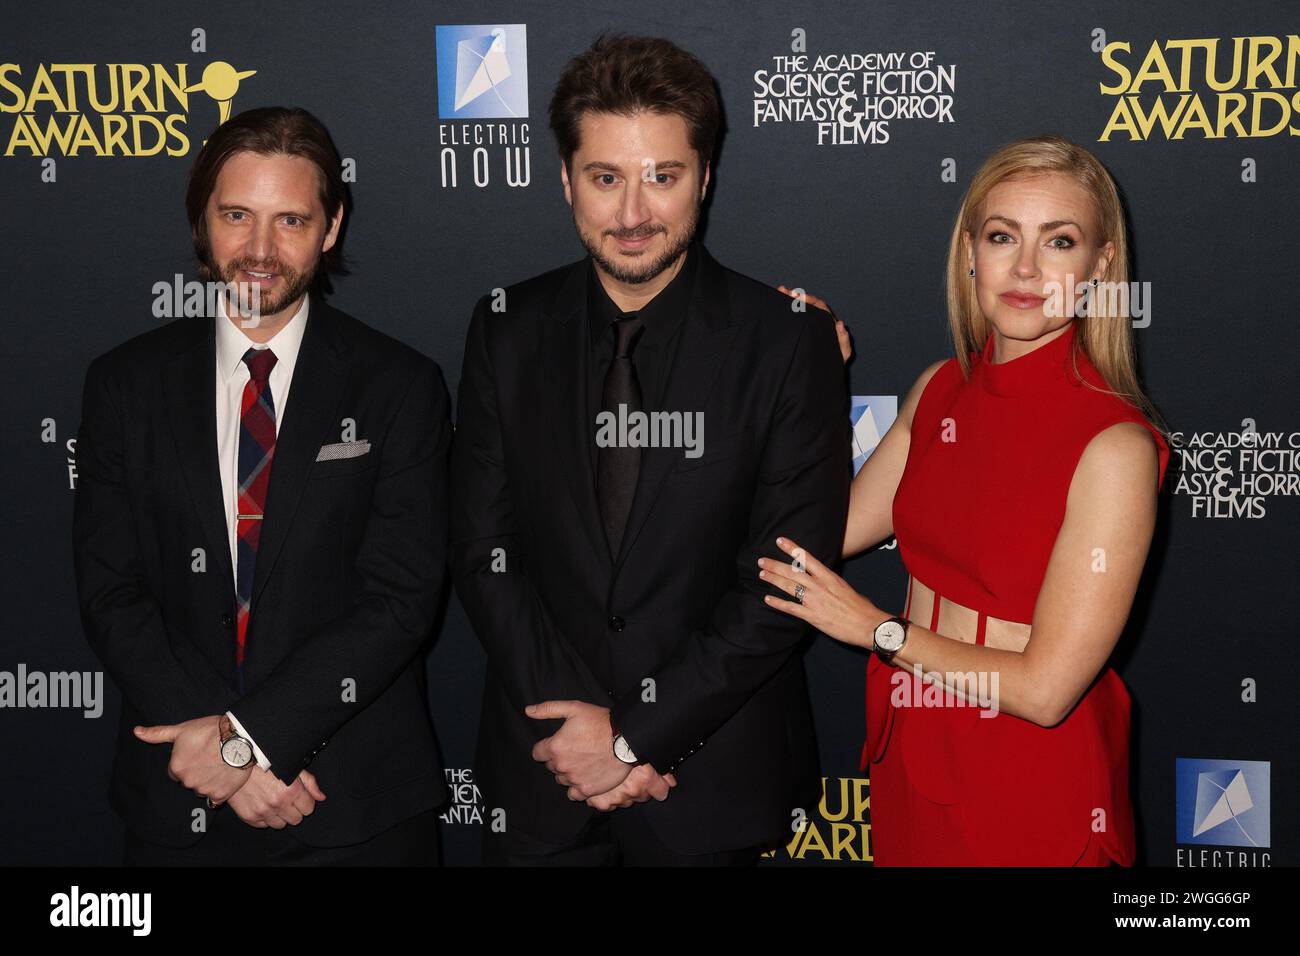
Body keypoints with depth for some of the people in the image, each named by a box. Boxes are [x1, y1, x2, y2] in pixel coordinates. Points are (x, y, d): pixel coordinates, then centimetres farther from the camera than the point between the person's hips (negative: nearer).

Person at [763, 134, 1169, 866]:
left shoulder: (1115, 445, -22)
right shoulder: (939, 391, -1)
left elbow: (1045, 688, -21)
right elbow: (835, 528, 8)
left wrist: (876, 628, -11)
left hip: (1032, 782, -6)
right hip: (913, 754, 6)